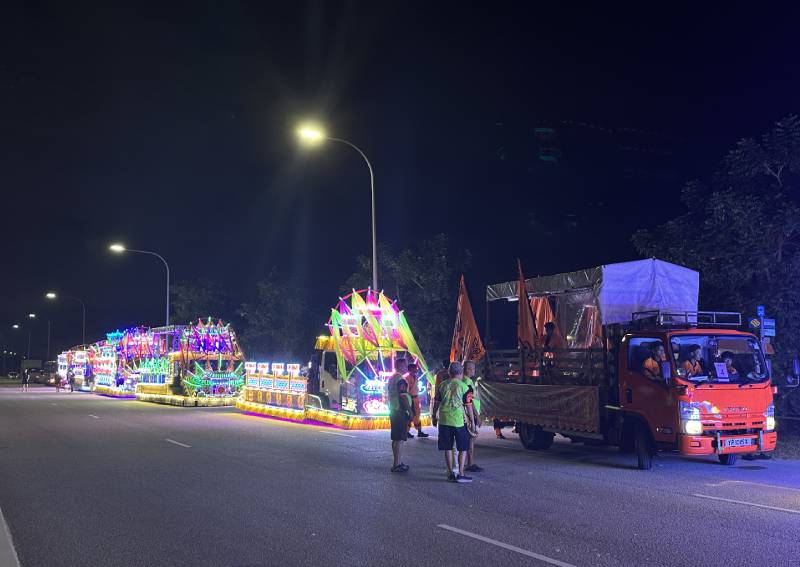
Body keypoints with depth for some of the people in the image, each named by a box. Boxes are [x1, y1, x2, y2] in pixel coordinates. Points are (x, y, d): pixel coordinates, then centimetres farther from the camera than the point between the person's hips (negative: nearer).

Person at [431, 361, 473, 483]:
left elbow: (436, 403, 11)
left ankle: (450, 473, 13)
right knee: (463, 448, 5)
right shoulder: (463, 386, -3)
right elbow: (468, 405, -1)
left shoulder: (442, 385, 6)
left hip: (444, 420, 4)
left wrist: (434, 416, 24)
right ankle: (460, 474, -1)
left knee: (448, 448, 10)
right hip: (459, 420, -4)